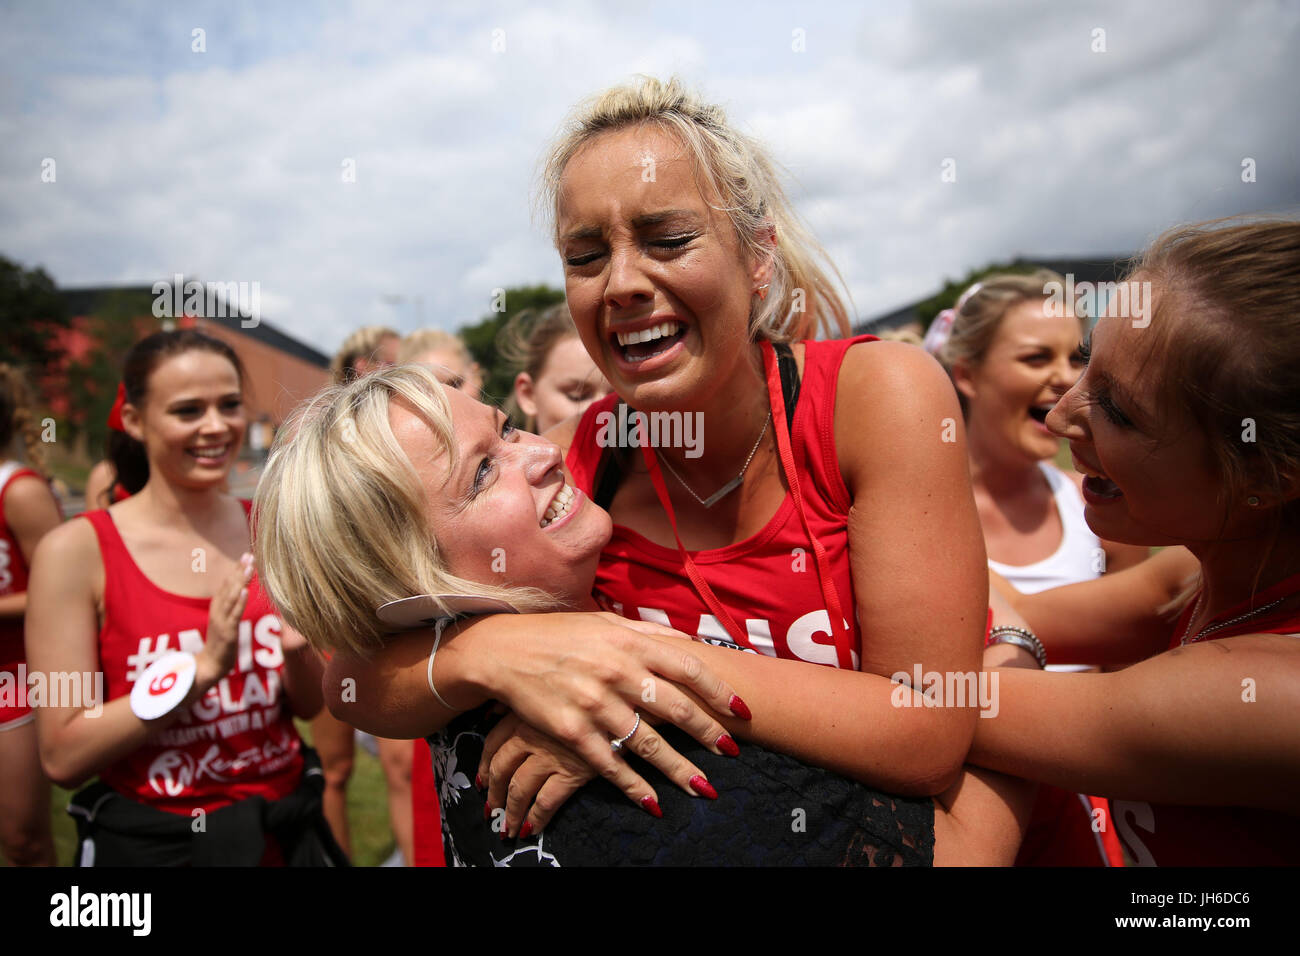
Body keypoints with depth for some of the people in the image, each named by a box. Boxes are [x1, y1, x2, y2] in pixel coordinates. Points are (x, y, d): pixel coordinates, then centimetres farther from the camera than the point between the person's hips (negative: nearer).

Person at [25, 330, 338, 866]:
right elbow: (63, 757, -14)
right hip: (148, 842, -3)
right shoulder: (76, 550, -13)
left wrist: (297, 648, -18)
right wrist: (203, 666, -24)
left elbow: (308, 706, 3)